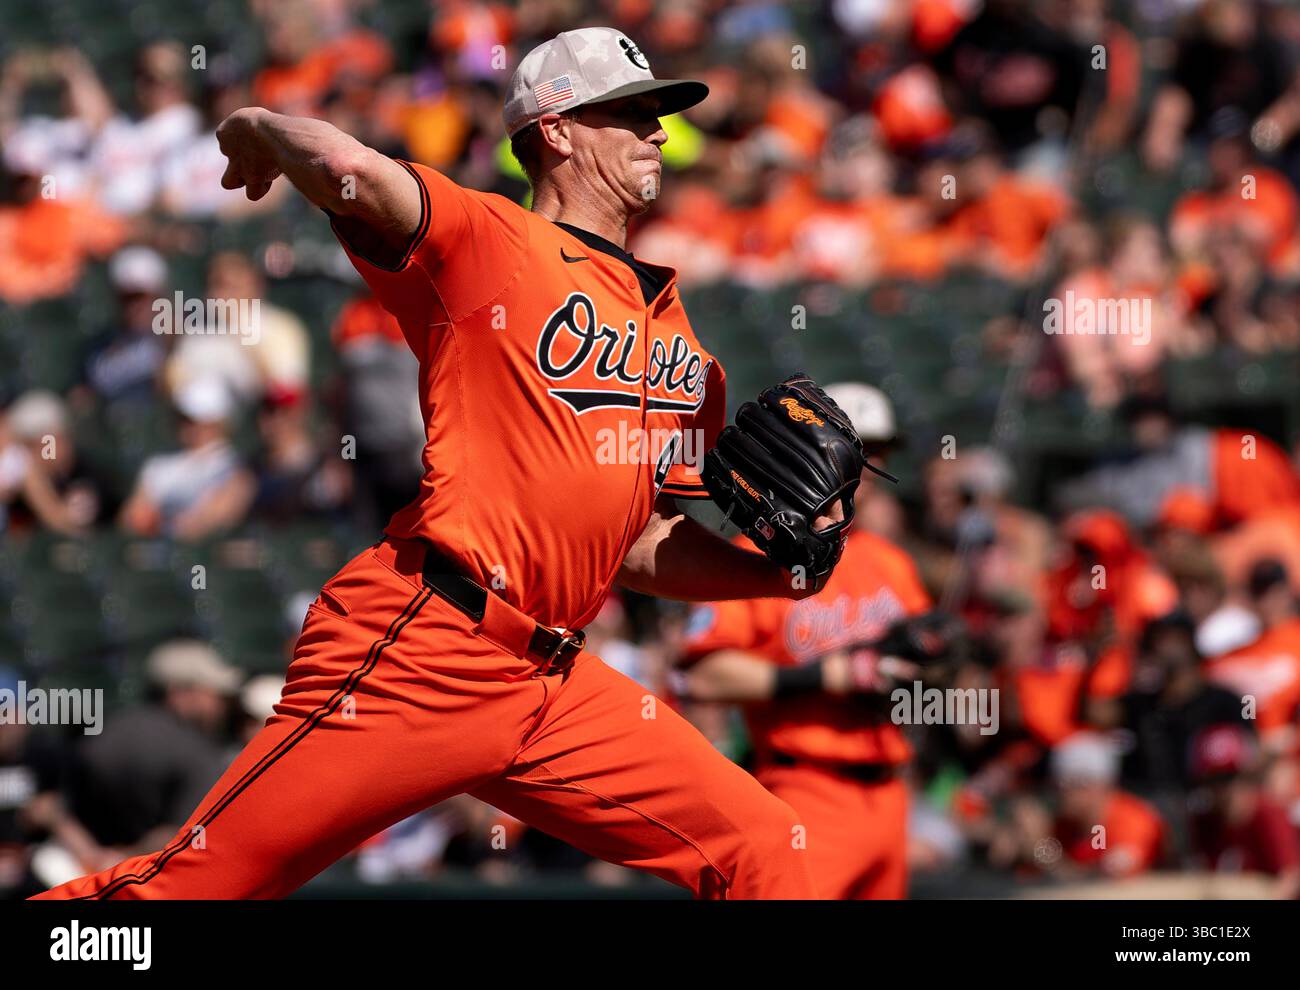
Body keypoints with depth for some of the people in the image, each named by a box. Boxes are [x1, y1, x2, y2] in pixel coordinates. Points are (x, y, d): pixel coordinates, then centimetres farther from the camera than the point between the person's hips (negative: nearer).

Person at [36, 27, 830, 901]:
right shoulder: (489, 240, 0)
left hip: (553, 684, 7)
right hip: (423, 655, -7)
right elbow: (352, 173, -19)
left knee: (760, 849, -1)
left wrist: (776, 571, 9)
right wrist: (258, 132, 1)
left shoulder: (674, 330, 21)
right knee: (185, 886, -9)